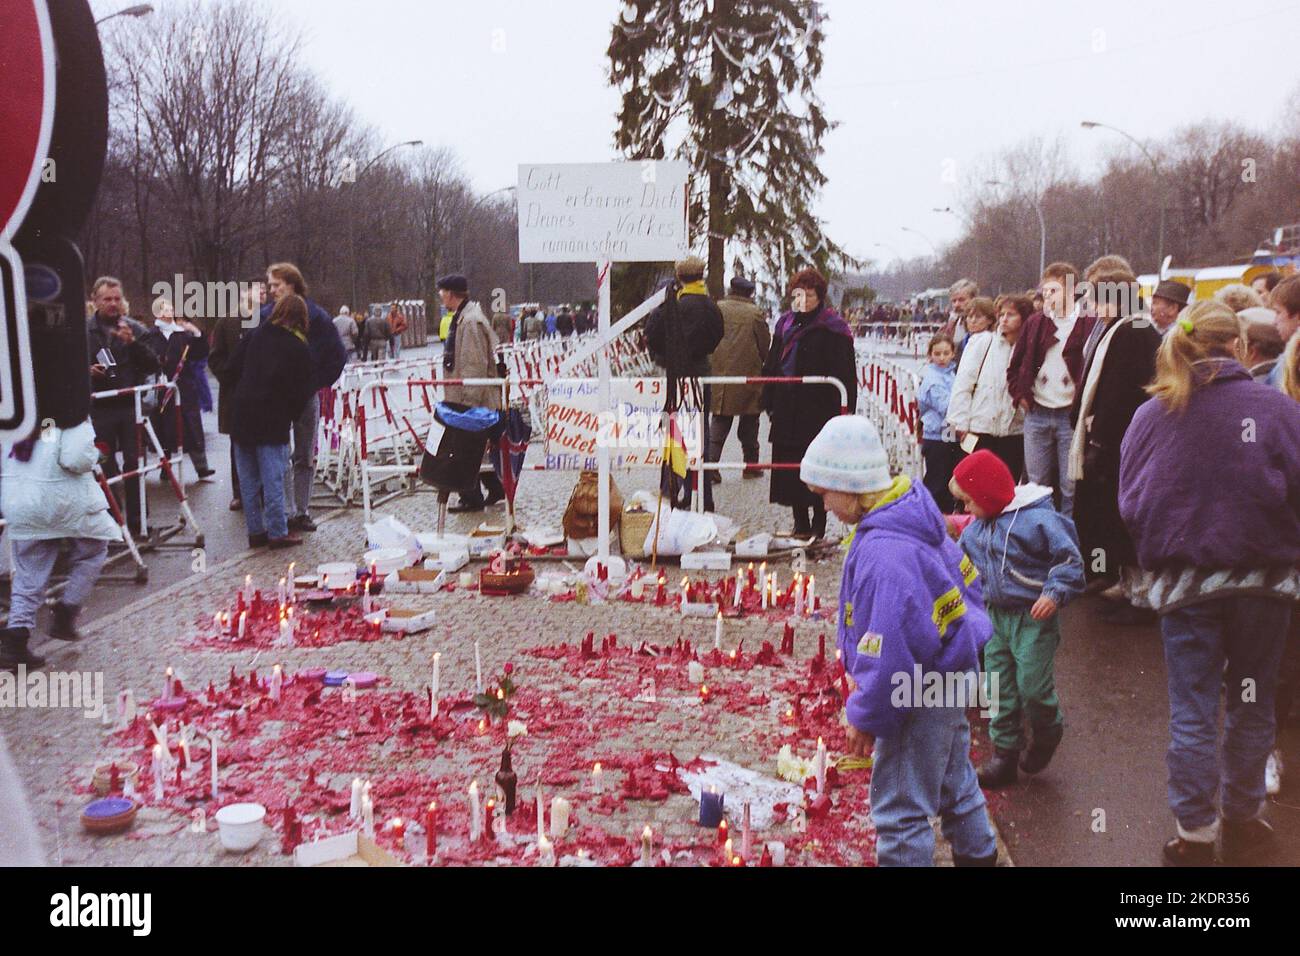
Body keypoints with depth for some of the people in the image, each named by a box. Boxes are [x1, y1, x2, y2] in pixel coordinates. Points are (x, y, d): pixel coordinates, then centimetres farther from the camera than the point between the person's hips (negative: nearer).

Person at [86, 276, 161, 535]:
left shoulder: (135, 329, 6)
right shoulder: (83, 331, 5)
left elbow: (153, 366, 1)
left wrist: (133, 343, -13)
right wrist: (86, 371, -11)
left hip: (130, 407, 0)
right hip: (99, 409, 0)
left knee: (134, 464, 1)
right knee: (106, 467, 3)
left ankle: (136, 521, 8)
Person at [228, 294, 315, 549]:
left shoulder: (254, 336, 5)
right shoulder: (300, 348, -5)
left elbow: (233, 369, 6)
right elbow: (306, 389, -6)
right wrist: (293, 415, 8)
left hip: (242, 415, 4)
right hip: (273, 420, -4)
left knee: (249, 480, 10)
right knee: (273, 478, 0)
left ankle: (255, 531, 15)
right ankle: (277, 533, 2)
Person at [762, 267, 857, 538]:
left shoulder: (832, 329, -5)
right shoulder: (785, 325, 14)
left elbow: (844, 375, -9)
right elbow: (771, 366, 19)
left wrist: (841, 411, -15)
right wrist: (770, 402, 12)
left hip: (819, 411, -6)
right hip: (787, 411, 6)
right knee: (789, 471, 8)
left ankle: (818, 525, 9)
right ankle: (800, 523, 20)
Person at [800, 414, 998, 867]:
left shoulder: (884, 553, -34)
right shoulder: (914, 516, -3)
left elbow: (890, 652, -32)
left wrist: (866, 717, -16)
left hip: (922, 693, -10)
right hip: (951, 675, 10)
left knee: (900, 806, 3)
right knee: (952, 776, 30)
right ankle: (977, 853, 51)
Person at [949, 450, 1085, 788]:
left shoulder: (1037, 518, -18)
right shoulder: (976, 528, 6)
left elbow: (1069, 557, -15)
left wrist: (1055, 594, -22)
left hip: (1034, 617, -7)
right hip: (996, 616, 7)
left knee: (1033, 684, -5)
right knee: (1000, 687, 9)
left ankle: (1047, 732, 26)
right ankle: (1004, 754, 20)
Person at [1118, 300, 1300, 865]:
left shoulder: (1152, 414, -5)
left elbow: (1131, 506, -1)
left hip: (1182, 580, 1)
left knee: (1192, 712, 9)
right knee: (1252, 704, 17)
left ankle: (1194, 836, 16)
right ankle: (1243, 823, 31)